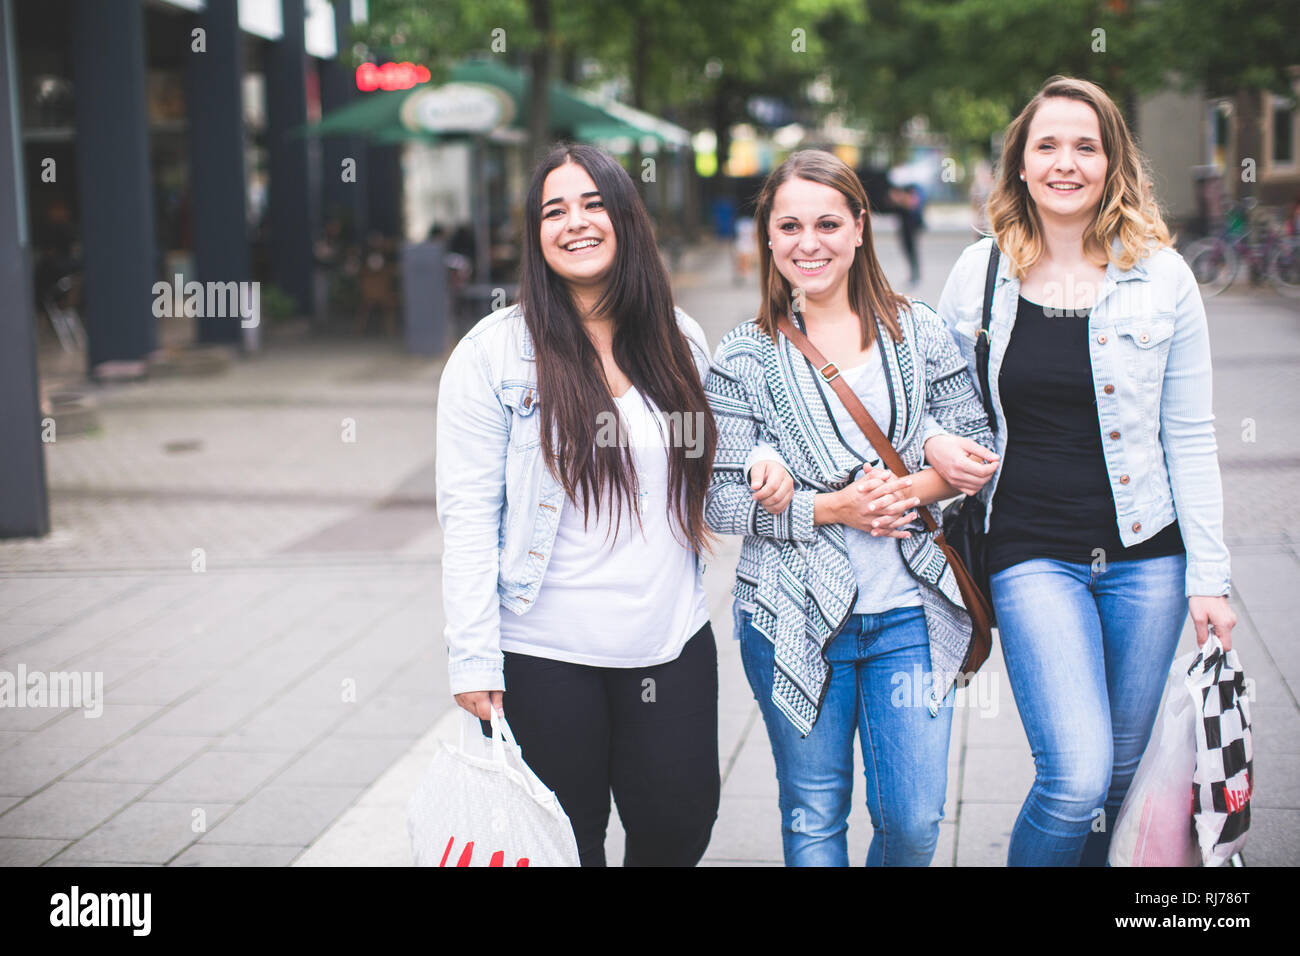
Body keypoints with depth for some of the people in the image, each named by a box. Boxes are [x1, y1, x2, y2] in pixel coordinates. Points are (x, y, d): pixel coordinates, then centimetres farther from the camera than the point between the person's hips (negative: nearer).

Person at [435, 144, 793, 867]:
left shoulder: (681, 340, 7)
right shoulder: (496, 351, -6)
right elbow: (468, 514, -8)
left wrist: (759, 463, -2)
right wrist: (474, 658, -13)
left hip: (672, 643, 4)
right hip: (544, 657, -3)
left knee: (680, 830, 10)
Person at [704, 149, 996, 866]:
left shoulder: (919, 332, 4)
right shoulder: (744, 359, -3)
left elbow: (979, 448, 7)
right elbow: (722, 502, -6)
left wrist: (915, 488, -12)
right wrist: (832, 508, -16)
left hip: (909, 612, 2)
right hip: (796, 620, -1)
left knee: (914, 821, 4)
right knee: (813, 819, 11)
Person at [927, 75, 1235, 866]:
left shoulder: (1163, 276, 0)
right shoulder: (980, 274, 2)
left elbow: (1190, 437, 2)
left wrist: (1209, 574, -1)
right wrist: (936, 444, -8)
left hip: (1145, 554, 1)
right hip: (1033, 553, -1)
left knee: (1123, 773, 10)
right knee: (1077, 777, -14)